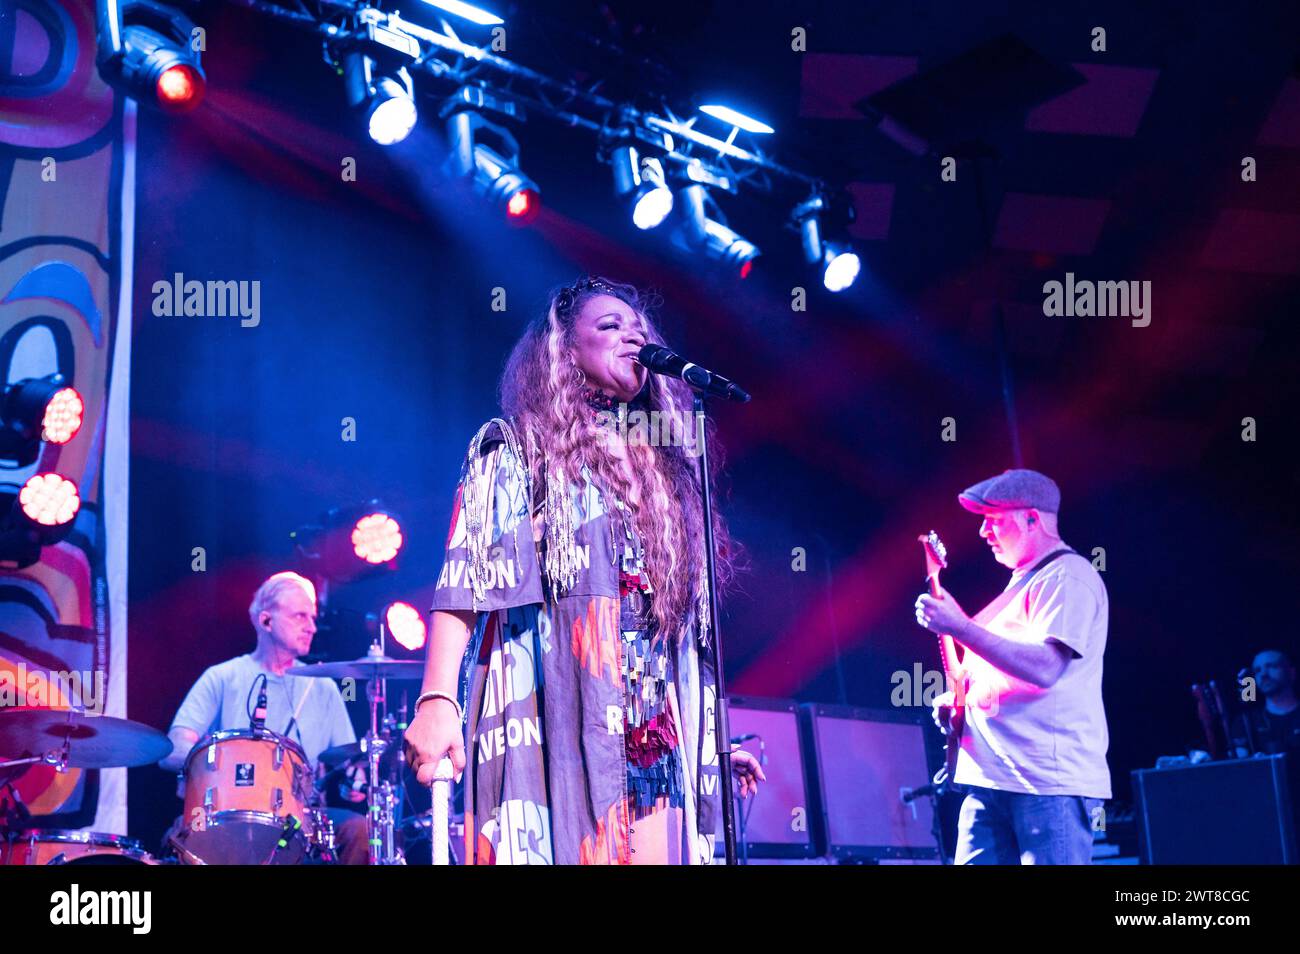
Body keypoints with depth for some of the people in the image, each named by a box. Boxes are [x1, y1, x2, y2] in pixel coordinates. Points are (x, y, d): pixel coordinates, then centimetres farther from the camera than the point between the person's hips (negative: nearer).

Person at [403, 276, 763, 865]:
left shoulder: (660, 470, 21)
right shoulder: (514, 450, 5)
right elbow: (465, 582, -7)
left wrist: (707, 735, 20)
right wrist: (437, 699, -20)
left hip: (658, 737, 5)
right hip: (553, 722, -5)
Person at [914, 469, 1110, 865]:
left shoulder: (1067, 576, -8)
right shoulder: (1021, 581, 22)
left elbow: (1044, 668, -22)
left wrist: (961, 627, -23)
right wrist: (960, 699, 12)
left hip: (1050, 782, -9)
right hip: (991, 779, 9)